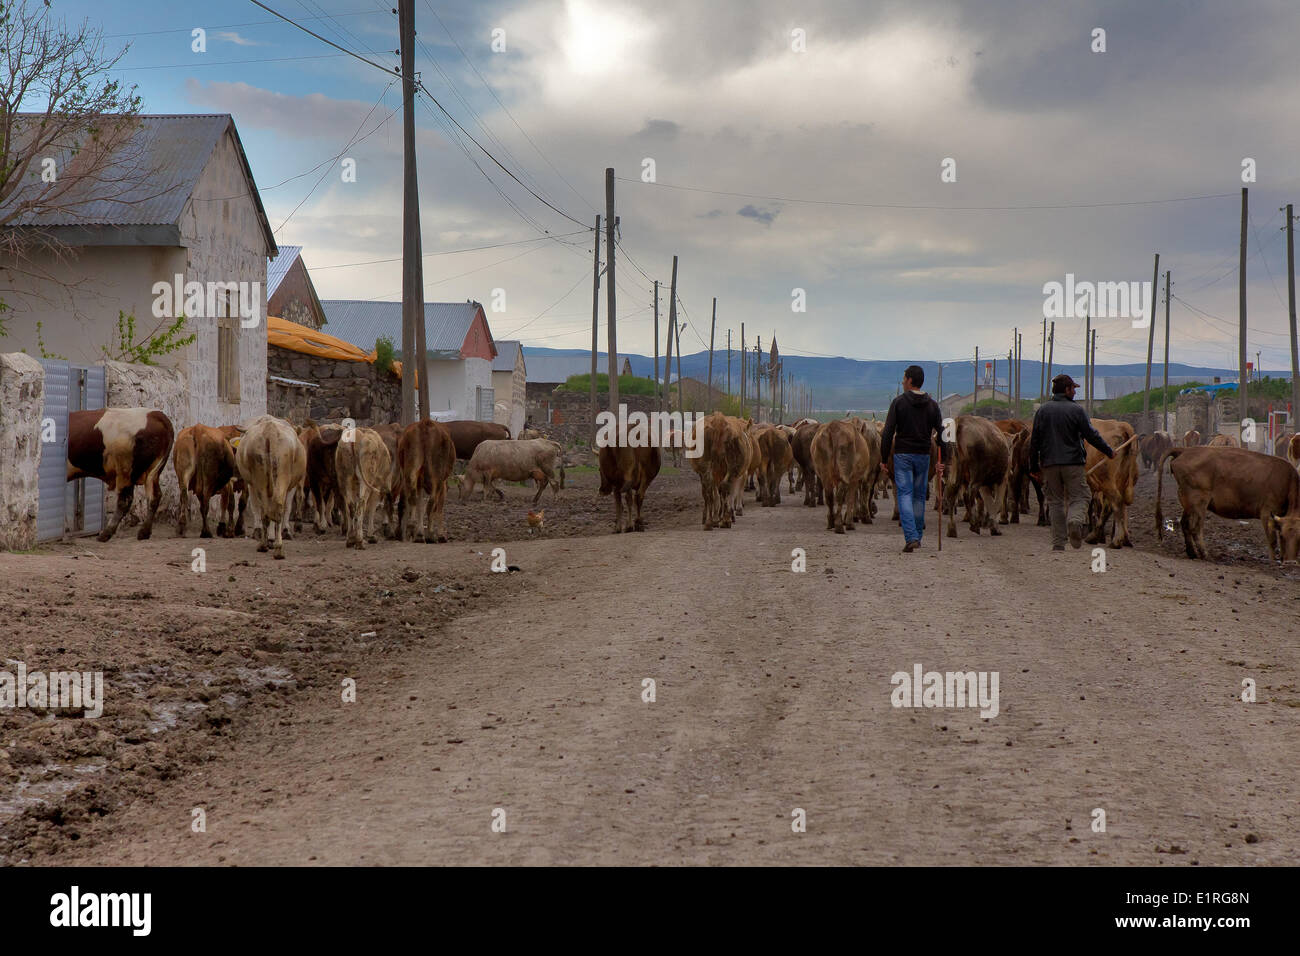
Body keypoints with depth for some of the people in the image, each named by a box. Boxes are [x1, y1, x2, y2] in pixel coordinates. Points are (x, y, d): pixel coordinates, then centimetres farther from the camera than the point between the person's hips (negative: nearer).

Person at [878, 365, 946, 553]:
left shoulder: (898, 402, -6)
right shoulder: (932, 405, 4)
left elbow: (888, 433, -9)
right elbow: (941, 433, 1)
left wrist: (884, 459, -3)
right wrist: (940, 461, 6)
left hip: (902, 455, -3)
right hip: (923, 455, 3)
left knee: (904, 495, -4)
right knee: (919, 496, 14)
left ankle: (911, 537, -18)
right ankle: (917, 536, 21)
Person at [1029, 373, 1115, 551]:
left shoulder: (1042, 410, 7)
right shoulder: (1076, 410, -3)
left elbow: (1034, 441, 7)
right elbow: (1092, 435, -3)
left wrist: (1034, 467, 11)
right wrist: (1108, 451, 11)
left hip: (1049, 464, 3)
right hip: (1073, 462, -3)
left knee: (1055, 501, 9)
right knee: (1080, 497, 5)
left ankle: (1058, 543, 3)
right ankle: (1076, 520, -28)